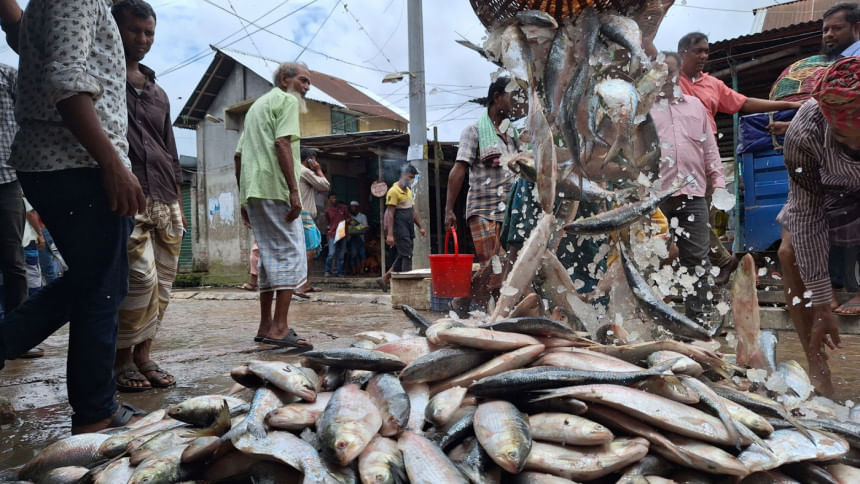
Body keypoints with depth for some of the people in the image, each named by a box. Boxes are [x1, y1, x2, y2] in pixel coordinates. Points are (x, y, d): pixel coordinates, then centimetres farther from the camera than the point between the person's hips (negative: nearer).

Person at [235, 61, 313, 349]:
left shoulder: (258, 105, 28)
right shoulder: (287, 101, 1)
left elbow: (238, 155, 24)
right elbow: (282, 144, -15)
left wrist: (244, 198, 23)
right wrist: (294, 191, -20)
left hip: (252, 190, 9)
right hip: (275, 188, -9)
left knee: (271, 257, 12)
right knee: (290, 254, -9)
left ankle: (266, 326, 13)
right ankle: (279, 328, -15)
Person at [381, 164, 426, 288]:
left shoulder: (409, 191, 17)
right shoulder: (394, 191, -11)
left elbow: (413, 211, 23)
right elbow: (390, 213, -16)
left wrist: (420, 227, 18)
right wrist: (390, 234, -22)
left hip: (408, 230, 9)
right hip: (400, 230, -9)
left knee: (403, 255, 11)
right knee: (406, 255, -8)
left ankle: (385, 277, 20)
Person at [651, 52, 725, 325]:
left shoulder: (695, 105, 19)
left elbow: (709, 148, 19)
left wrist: (718, 182, 11)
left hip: (692, 193, 4)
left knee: (697, 258, 5)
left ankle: (701, 316, 13)